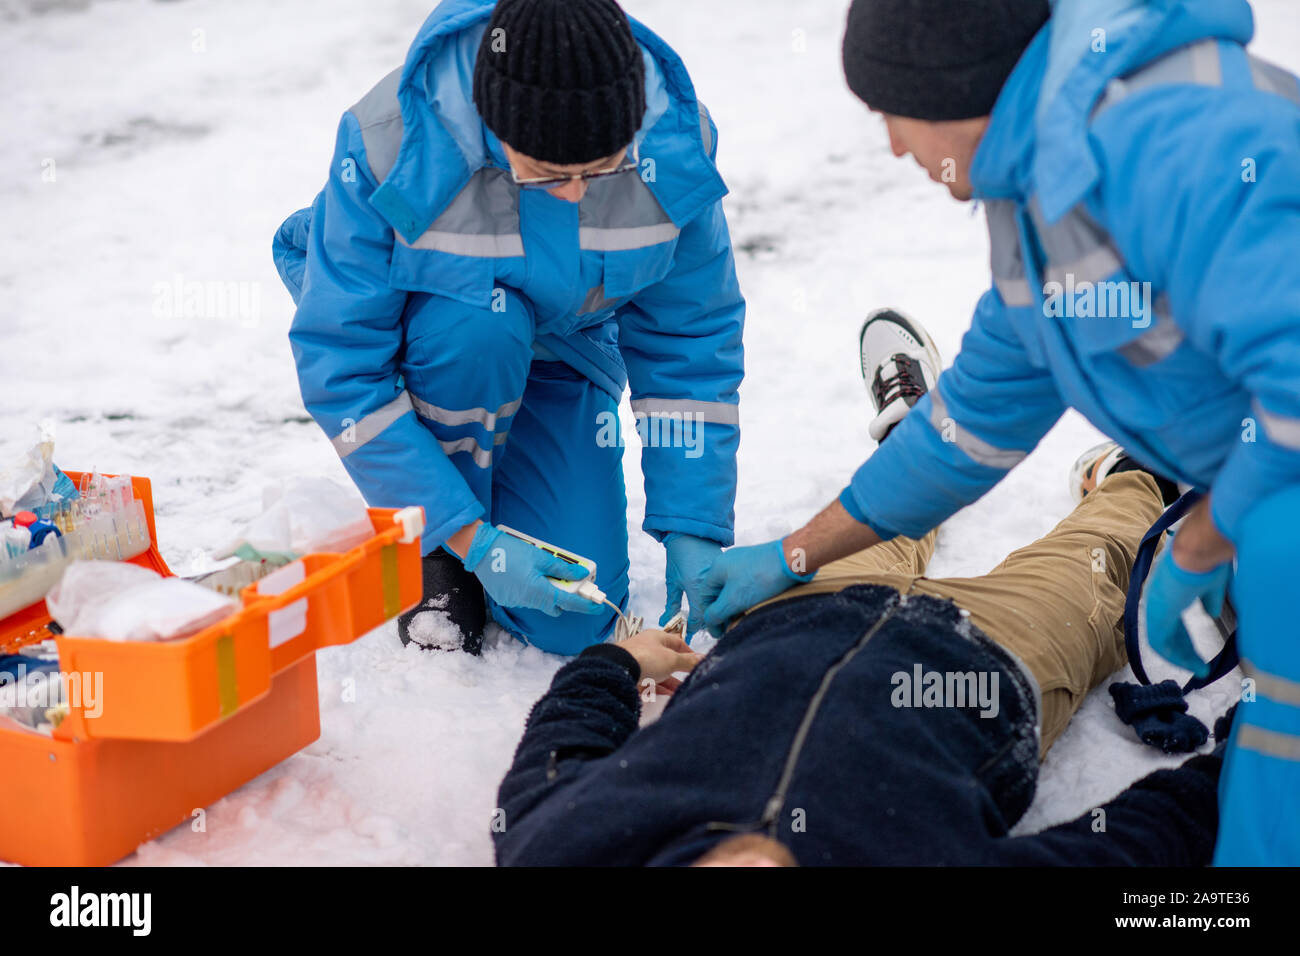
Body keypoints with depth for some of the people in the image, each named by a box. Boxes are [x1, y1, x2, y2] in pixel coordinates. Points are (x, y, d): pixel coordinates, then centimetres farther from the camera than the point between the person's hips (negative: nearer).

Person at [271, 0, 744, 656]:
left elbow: (691, 341, -14)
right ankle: (438, 552, -13)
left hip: (557, 354, 2)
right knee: (481, 321, -39)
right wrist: (471, 538, -32)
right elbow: (339, 365, -29)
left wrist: (692, 529, -20)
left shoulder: (674, 142, -27)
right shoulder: (391, 140, -35)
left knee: (573, 624, -12)